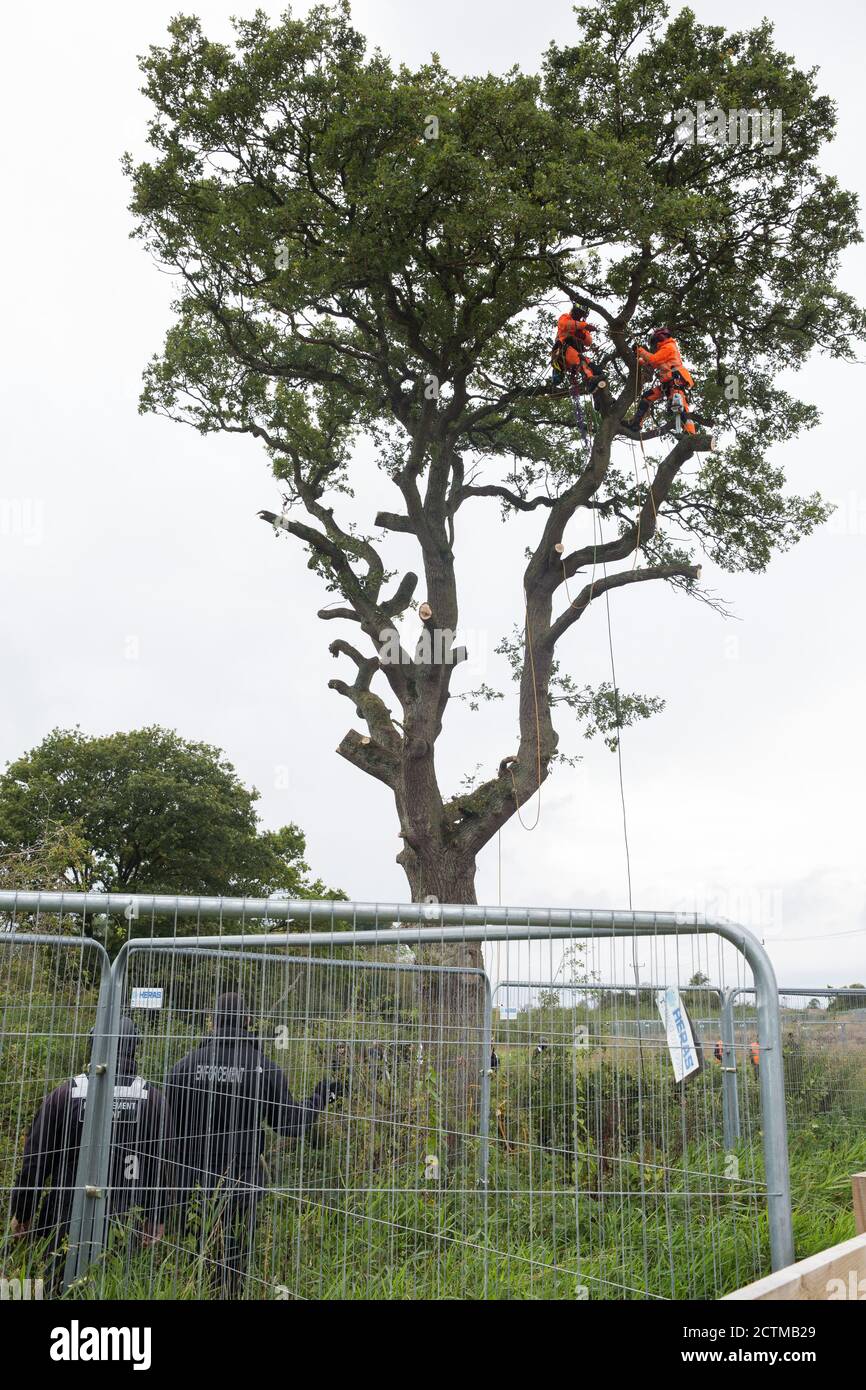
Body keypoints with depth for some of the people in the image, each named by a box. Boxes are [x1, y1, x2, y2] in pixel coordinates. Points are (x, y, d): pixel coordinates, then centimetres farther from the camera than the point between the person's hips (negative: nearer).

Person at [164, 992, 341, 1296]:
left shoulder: (185, 1065, -2)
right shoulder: (263, 1067, -6)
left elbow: (170, 1129, -1)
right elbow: (291, 1125, -2)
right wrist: (321, 1097, 14)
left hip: (192, 1180, 1)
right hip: (240, 1182, -1)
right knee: (230, 1266, 10)